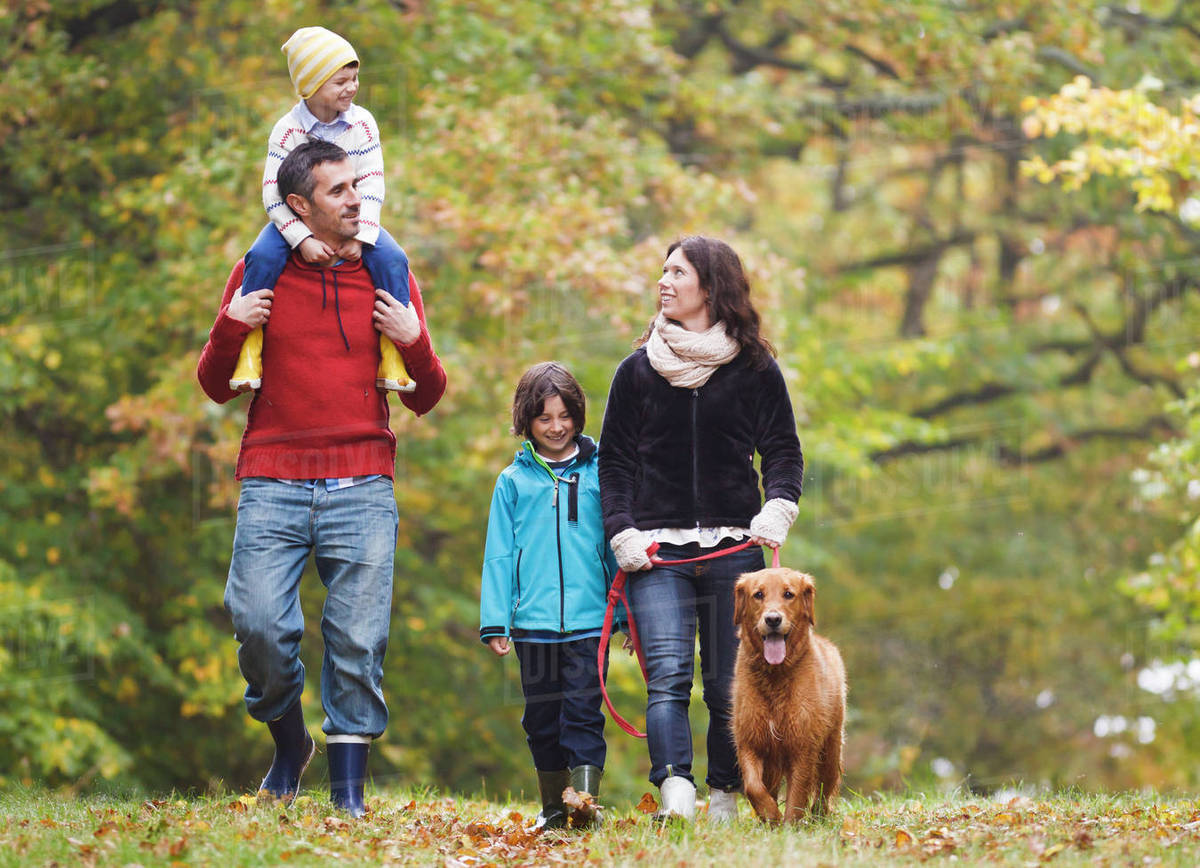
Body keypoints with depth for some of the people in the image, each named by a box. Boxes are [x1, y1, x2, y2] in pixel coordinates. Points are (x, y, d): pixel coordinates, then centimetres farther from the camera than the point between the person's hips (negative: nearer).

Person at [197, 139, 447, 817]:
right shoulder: (259, 275, 9)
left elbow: (426, 399, 15)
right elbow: (217, 387, 15)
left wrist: (415, 343, -4)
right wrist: (230, 328, -3)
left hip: (362, 489, 1)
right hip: (273, 486, 0)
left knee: (359, 639, -6)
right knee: (259, 621, -14)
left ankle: (349, 791, 3)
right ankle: (289, 739, 14)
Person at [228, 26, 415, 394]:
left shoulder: (362, 123, -7)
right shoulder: (287, 130, -14)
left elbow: (371, 185, -9)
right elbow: (274, 196, -17)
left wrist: (359, 236, -21)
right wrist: (303, 239, -29)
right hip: (297, 221, -1)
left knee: (392, 259, -24)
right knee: (263, 257, -30)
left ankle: (392, 352, -14)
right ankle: (250, 345, -18)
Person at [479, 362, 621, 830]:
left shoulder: (598, 474, 6)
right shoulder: (514, 481, 8)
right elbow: (499, 555, 8)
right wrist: (495, 622, 3)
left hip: (589, 618, -2)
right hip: (533, 620, 2)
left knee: (583, 708, -10)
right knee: (543, 716, 7)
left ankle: (585, 796, -16)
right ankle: (553, 806, 16)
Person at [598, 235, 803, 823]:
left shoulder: (754, 370, 8)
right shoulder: (637, 371, 11)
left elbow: (783, 450, 8)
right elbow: (615, 461, 11)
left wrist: (778, 509, -10)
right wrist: (622, 533, -3)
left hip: (734, 548, 0)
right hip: (657, 551, 0)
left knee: (729, 686, 1)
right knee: (667, 675, -17)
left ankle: (725, 802, 10)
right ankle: (676, 796, -30)